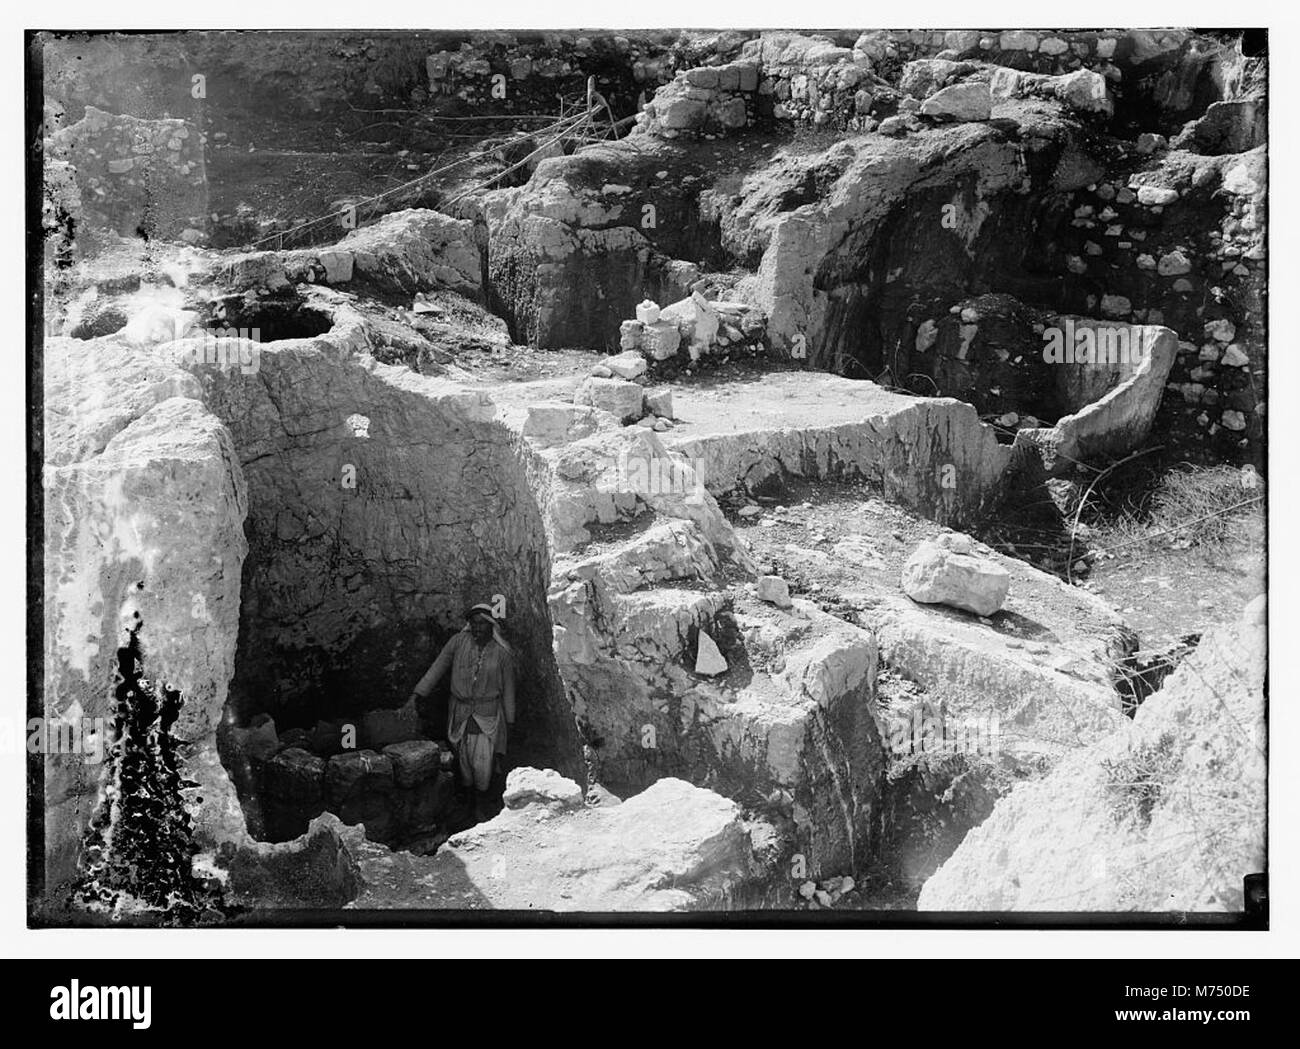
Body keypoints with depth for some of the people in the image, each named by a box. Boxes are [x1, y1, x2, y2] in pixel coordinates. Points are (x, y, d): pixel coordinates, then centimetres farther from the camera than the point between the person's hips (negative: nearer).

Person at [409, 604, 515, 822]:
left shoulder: (502, 653, -5)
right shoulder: (459, 642, -4)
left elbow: (508, 688, 3)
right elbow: (438, 667, 0)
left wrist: (509, 720, 6)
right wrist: (418, 692, -6)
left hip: (488, 714, -1)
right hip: (460, 712, 1)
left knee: (483, 762, -6)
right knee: (463, 760, 5)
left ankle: (481, 805, 13)